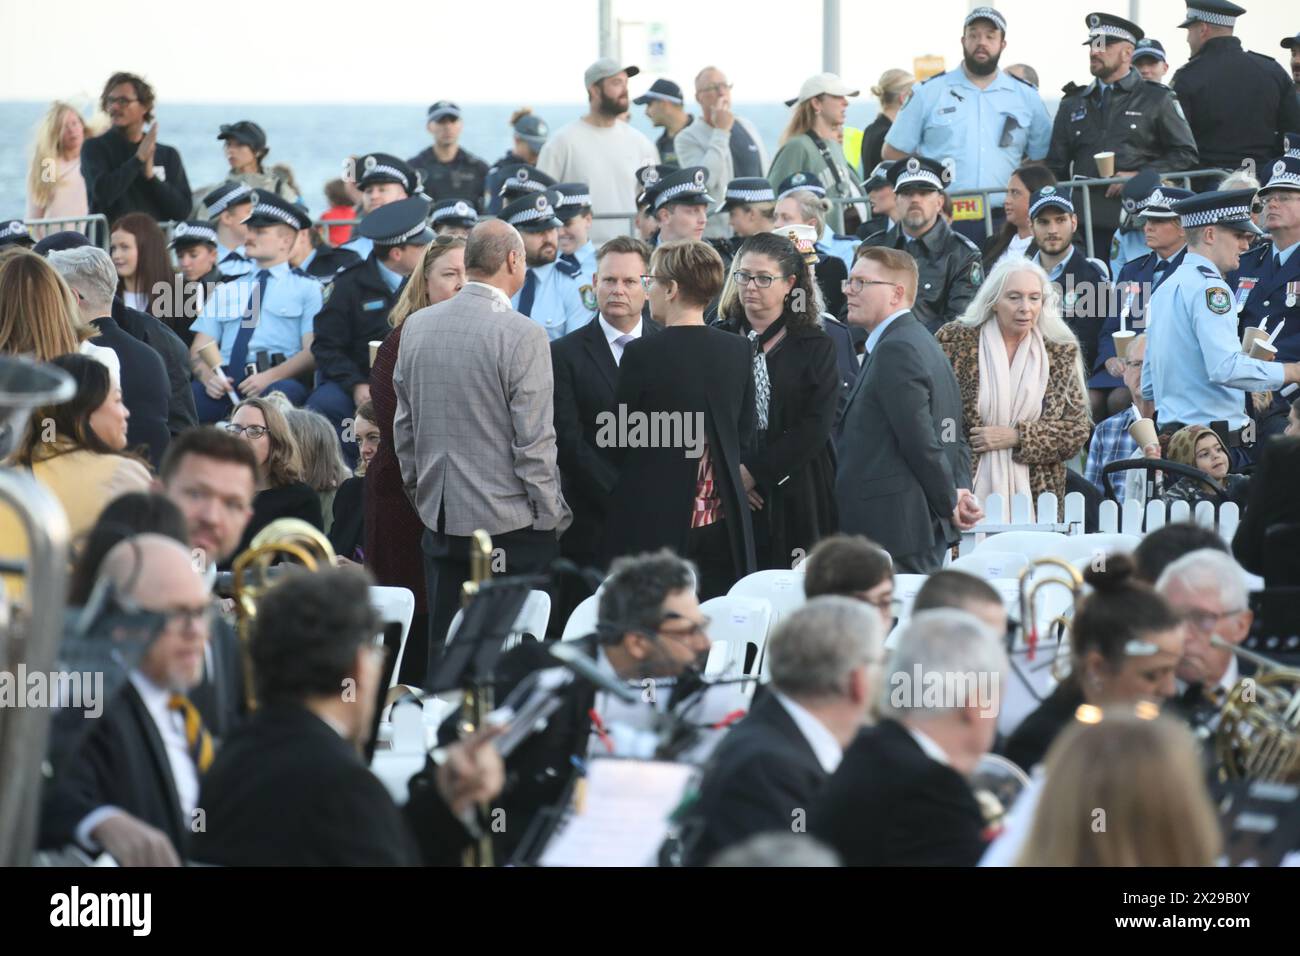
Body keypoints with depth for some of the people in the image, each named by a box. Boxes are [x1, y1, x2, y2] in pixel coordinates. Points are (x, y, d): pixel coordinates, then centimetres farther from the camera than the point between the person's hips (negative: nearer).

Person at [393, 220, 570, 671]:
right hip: (512, 524, -6)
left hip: (440, 520, 6)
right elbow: (535, 441, -13)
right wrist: (553, 517, -4)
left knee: (444, 650, 9)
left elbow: (403, 426, 12)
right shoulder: (522, 335, -14)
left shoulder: (417, 326, 4)